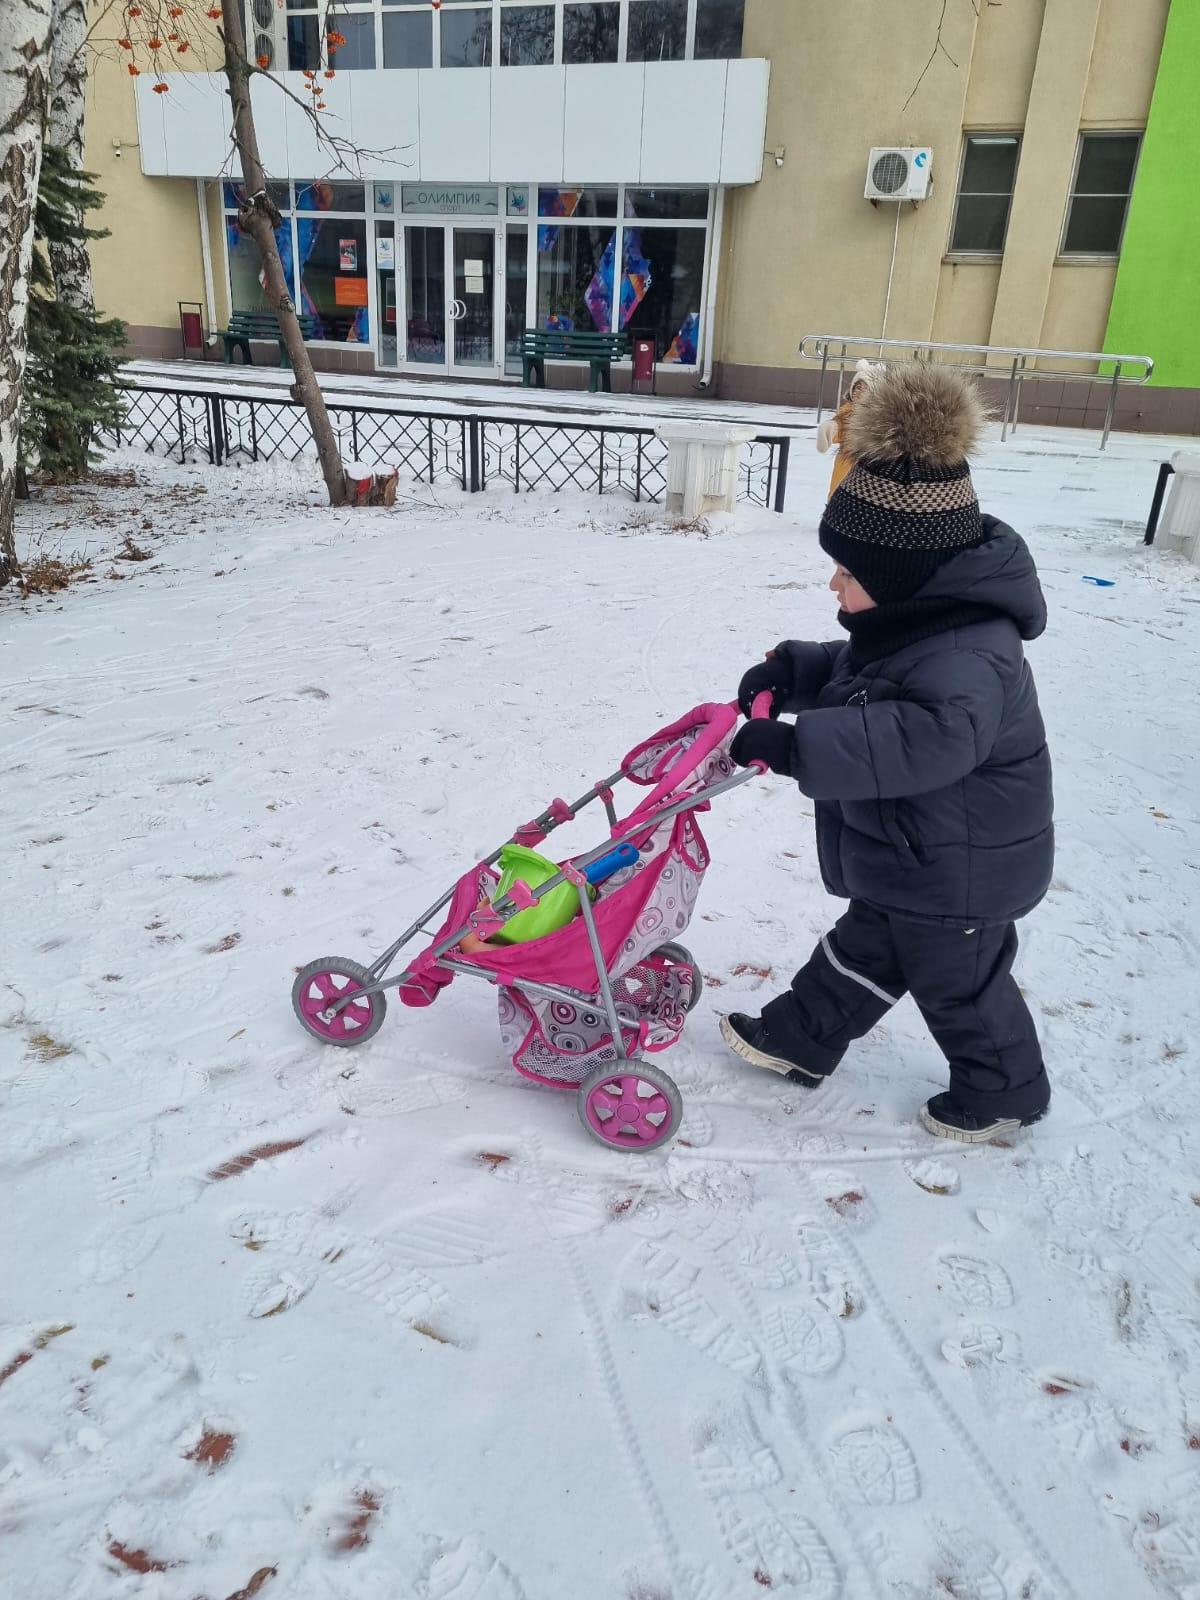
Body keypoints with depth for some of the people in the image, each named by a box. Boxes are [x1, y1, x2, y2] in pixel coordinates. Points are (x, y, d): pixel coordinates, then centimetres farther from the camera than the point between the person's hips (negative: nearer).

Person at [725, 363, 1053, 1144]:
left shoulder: (964, 655, -34)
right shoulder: (917, 619, -2)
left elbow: (924, 739, -50)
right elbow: (853, 678, 14)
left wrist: (794, 746, -50)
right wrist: (789, 672, -4)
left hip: (958, 873, -9)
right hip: (908, 855, 9)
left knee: (958, 984, 14)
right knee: (864, 950, 24)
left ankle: (1004, 1090, 39)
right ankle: (800, 1039, 42)